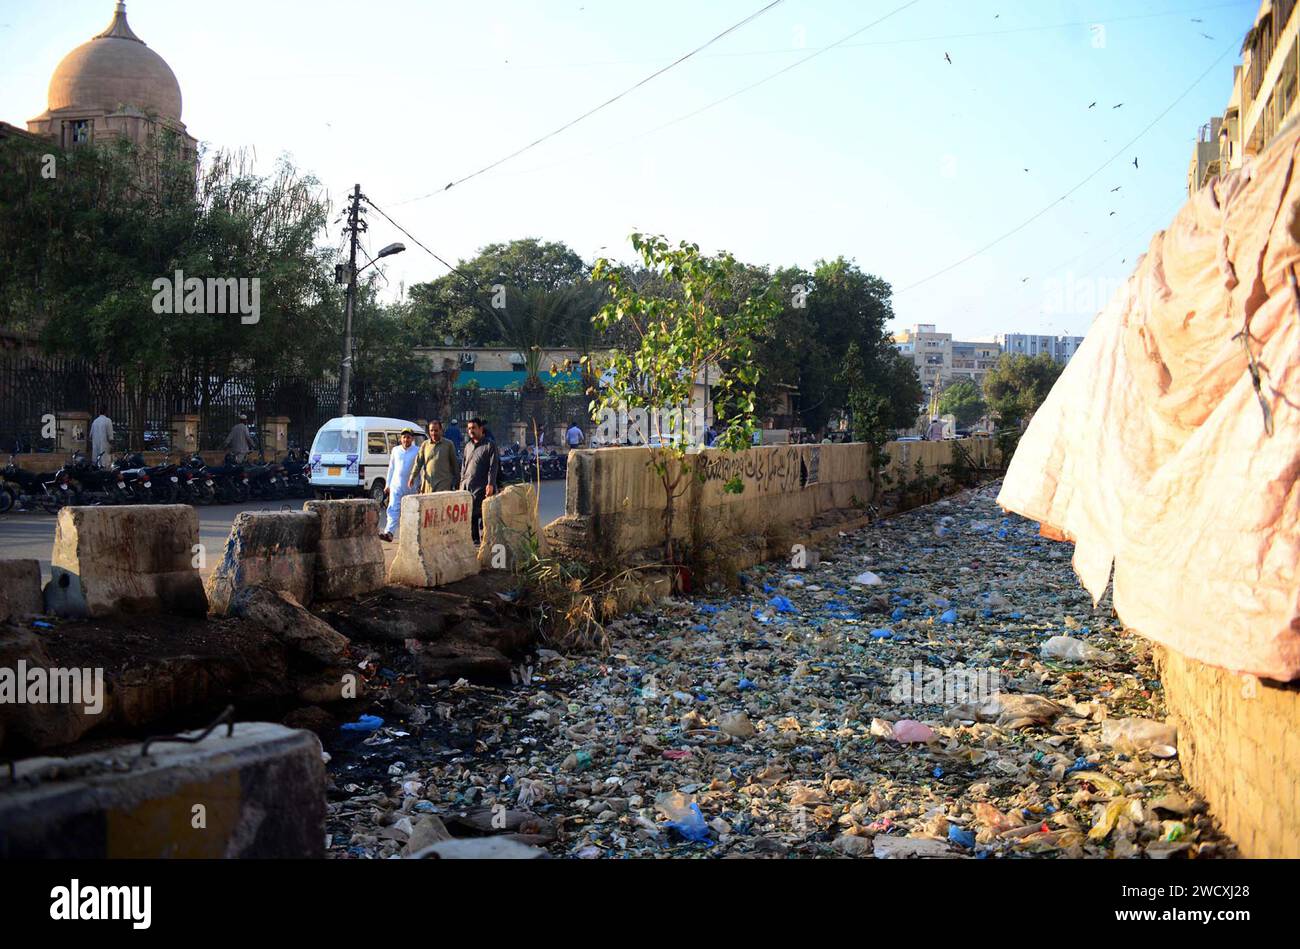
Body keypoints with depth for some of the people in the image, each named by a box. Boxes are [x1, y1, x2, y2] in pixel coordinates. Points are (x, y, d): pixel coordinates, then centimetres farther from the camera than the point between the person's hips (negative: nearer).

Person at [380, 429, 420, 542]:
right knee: (393, 509, -11)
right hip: (396, 485, 2)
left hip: (410, 486, -2)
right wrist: (387, 484, 13)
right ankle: (389, 533, -20)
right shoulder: (396, 450, 9)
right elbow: (391, 468, 15)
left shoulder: (417, 451, -2)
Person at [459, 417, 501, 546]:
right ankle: (473, 539, 12)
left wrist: (490, 484, -17)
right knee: (468, 515, 5)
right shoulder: (468, 446, 18)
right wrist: (462, 483, 16)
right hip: (467, 487, 6)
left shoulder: (489, 445, -2)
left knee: (481, 515, -8)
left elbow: (493, 467, -8)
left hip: (481, 487, -6)